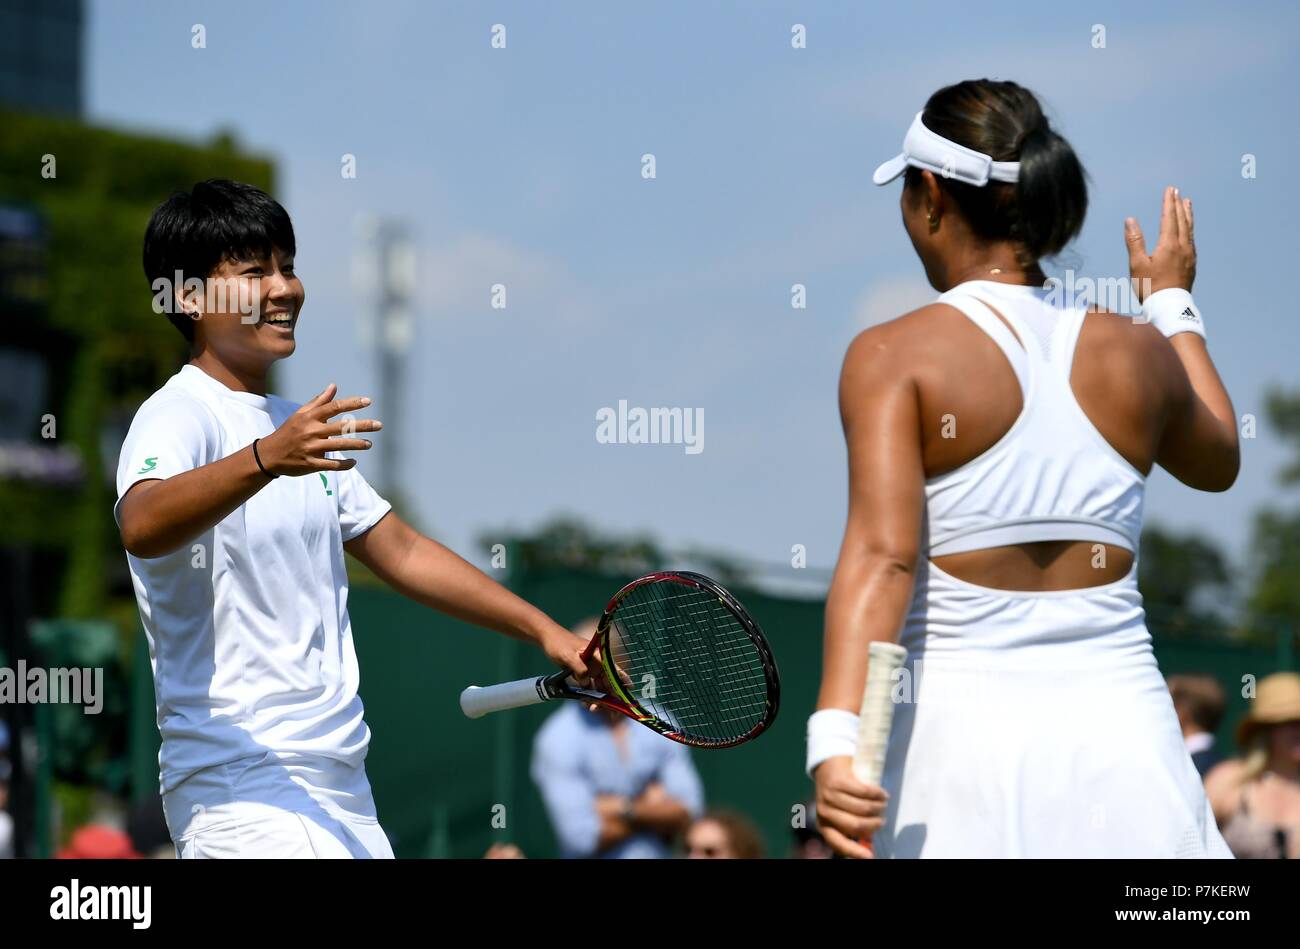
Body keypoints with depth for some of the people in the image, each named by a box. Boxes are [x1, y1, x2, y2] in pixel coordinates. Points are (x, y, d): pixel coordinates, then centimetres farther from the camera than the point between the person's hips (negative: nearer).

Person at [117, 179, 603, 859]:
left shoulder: (299, 427, 19)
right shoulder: (178, 415, -11)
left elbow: (399, 549, 26)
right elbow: (141, 525, -33)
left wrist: (542, 630, 18)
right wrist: (266, 459, -49)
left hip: (340, 785, 9)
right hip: (240, 782, -9)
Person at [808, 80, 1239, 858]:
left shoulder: (895, 355, -5)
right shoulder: (1137, 354, 6)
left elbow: (882, 554, -18)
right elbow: (1218, 460, 28)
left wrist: (836, 738, -25)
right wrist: (1175, 306, 41)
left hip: (963, 730, -3)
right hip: (1121, 727, 3)